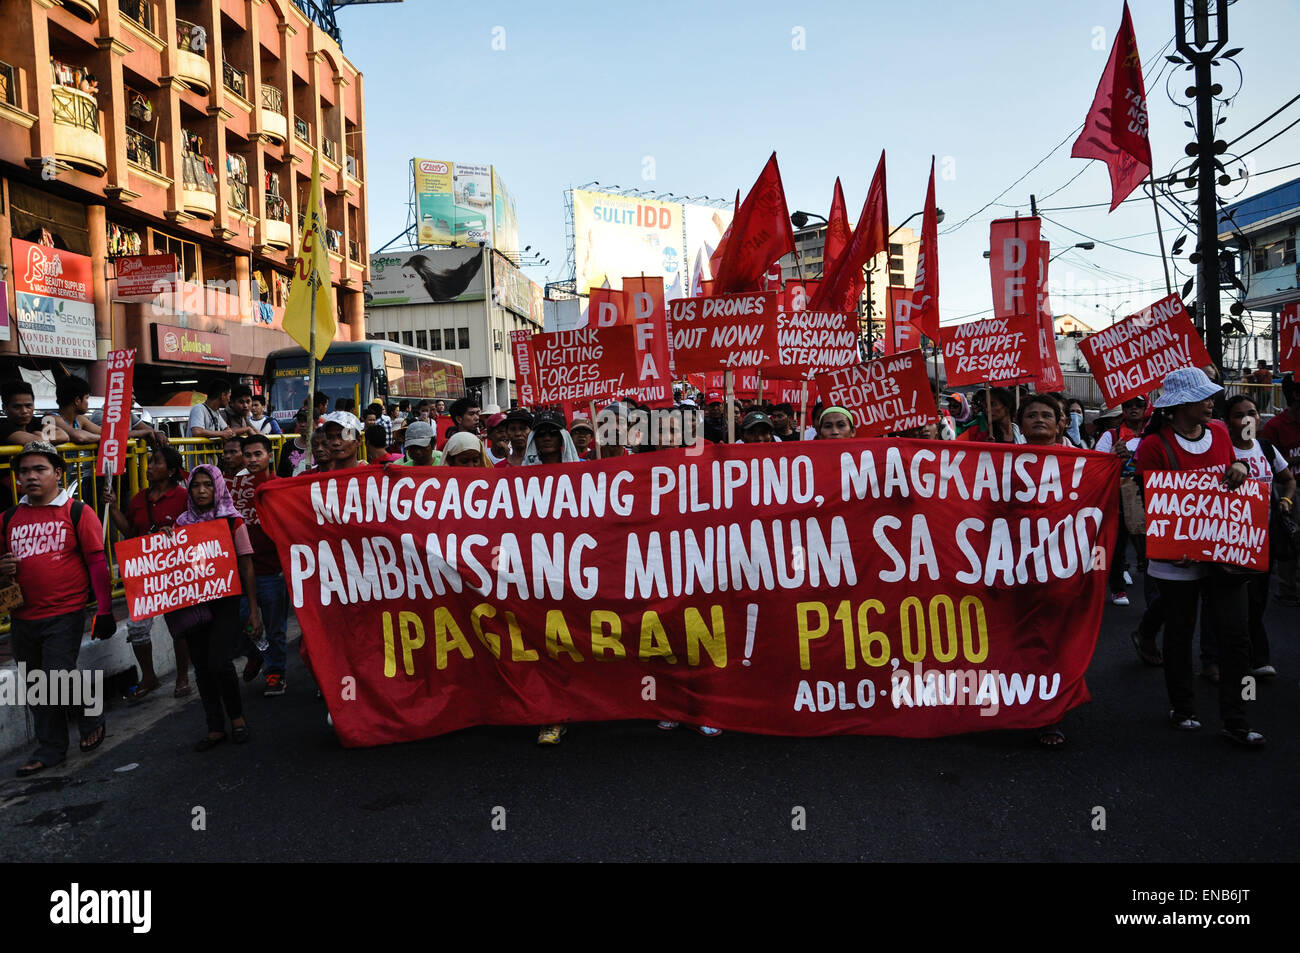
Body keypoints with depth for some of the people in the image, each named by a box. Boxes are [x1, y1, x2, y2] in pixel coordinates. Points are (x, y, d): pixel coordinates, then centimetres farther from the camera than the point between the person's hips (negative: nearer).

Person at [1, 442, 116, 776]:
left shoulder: (78, 512, -4)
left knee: (59, 679, -10)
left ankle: (93, 718, 19)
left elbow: (98, 562, -6)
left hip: (65, 614, -5)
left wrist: (104, 610, -10)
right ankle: (50, 748, 29)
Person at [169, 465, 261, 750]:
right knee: (202, 666, 6)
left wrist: (254, 610, -3)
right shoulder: (182, 523, 8)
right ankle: (216, 728, 19)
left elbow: (247, 568, 0)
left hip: (225, 601, -4)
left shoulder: (232, 521, -1)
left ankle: (237, 717, 11)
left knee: (219, 662, -14)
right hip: (193, 603, 4)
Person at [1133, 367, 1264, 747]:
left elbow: (1230, 481, 21)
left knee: (1235, 634, 2)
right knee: (1179, 634, 10)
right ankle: (1182, 708, 28)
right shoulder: (1155, 444, -12)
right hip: (1178, 556, -4)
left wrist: (1239, 467, -4)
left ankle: (1234, 719, 12)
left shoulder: (1219, 431, 5)